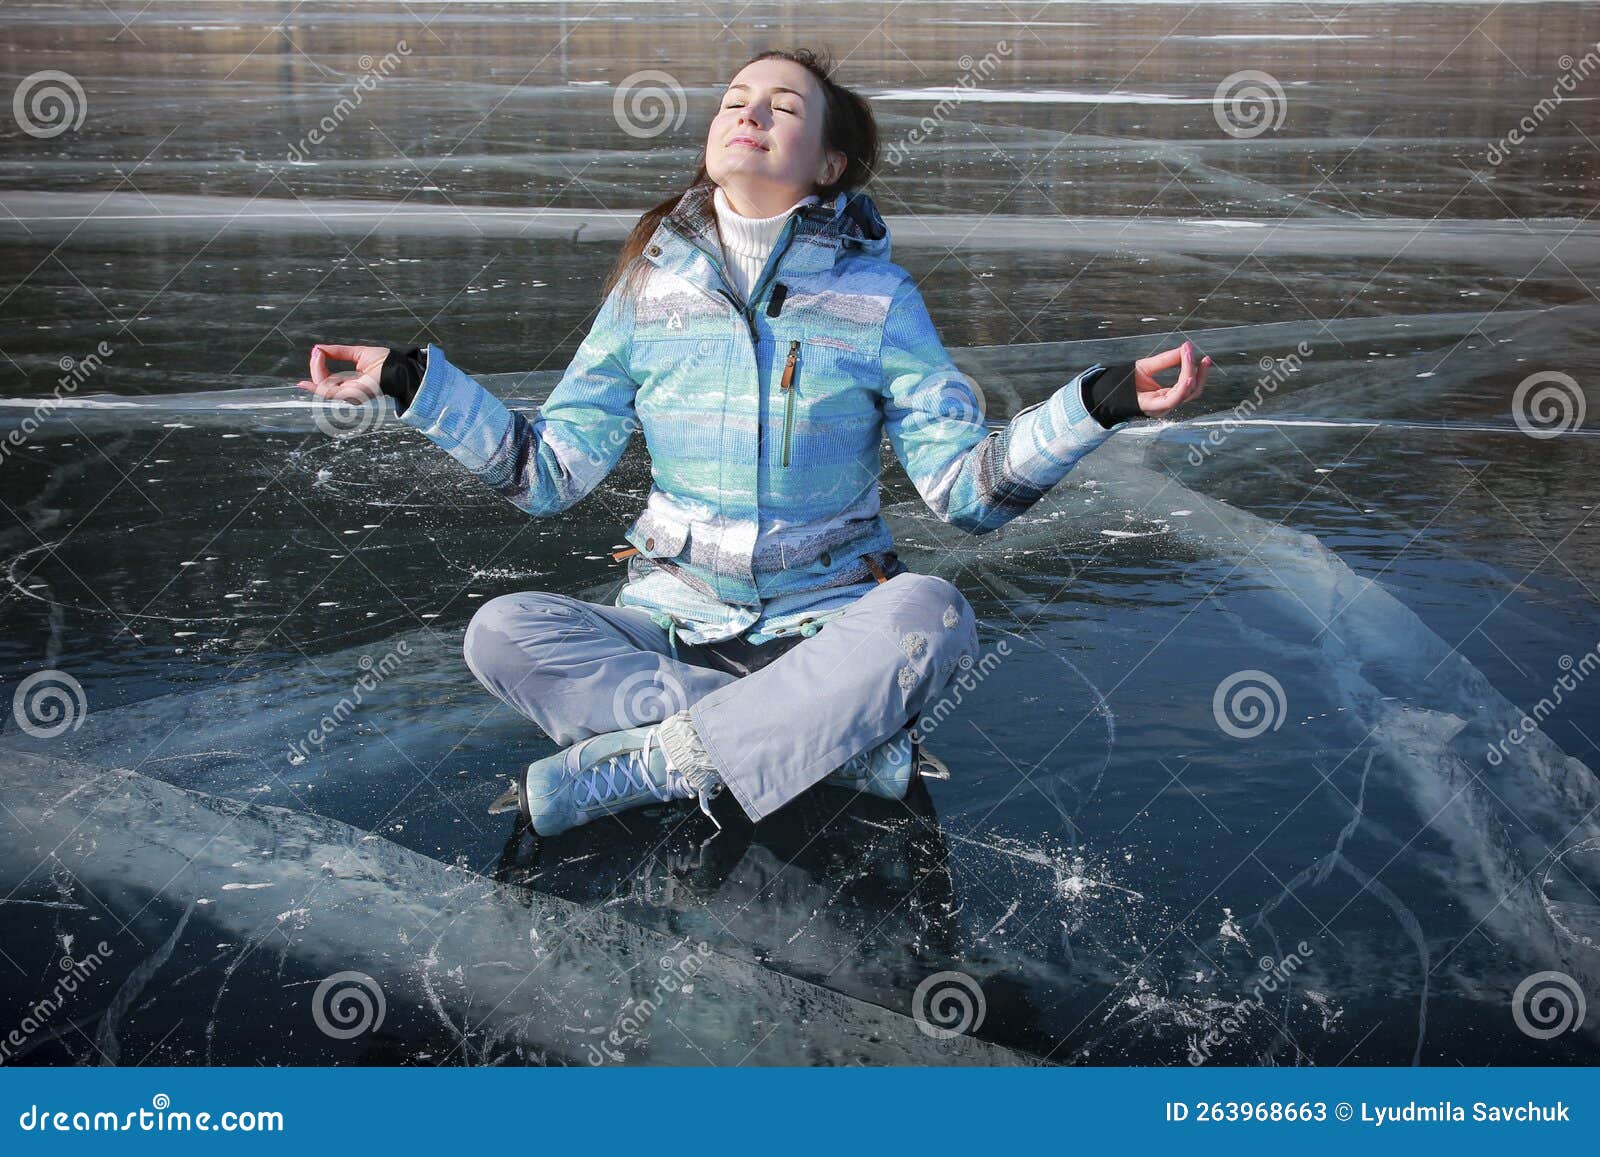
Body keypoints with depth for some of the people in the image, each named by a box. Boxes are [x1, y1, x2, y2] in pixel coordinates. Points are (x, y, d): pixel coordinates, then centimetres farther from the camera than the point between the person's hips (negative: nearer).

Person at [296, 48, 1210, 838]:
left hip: (827, 631, -2)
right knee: (501, 632, -25)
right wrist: (413, 382, -2)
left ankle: (653, 761, -26)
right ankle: (839, 739, -25)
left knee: (931, 614, -34)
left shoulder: (876, 296, -1)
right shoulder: (651, 286, 4)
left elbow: (969, 491, -6)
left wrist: (1097, 404, -20)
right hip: (674, 625, 2)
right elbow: (548, 476, 5)